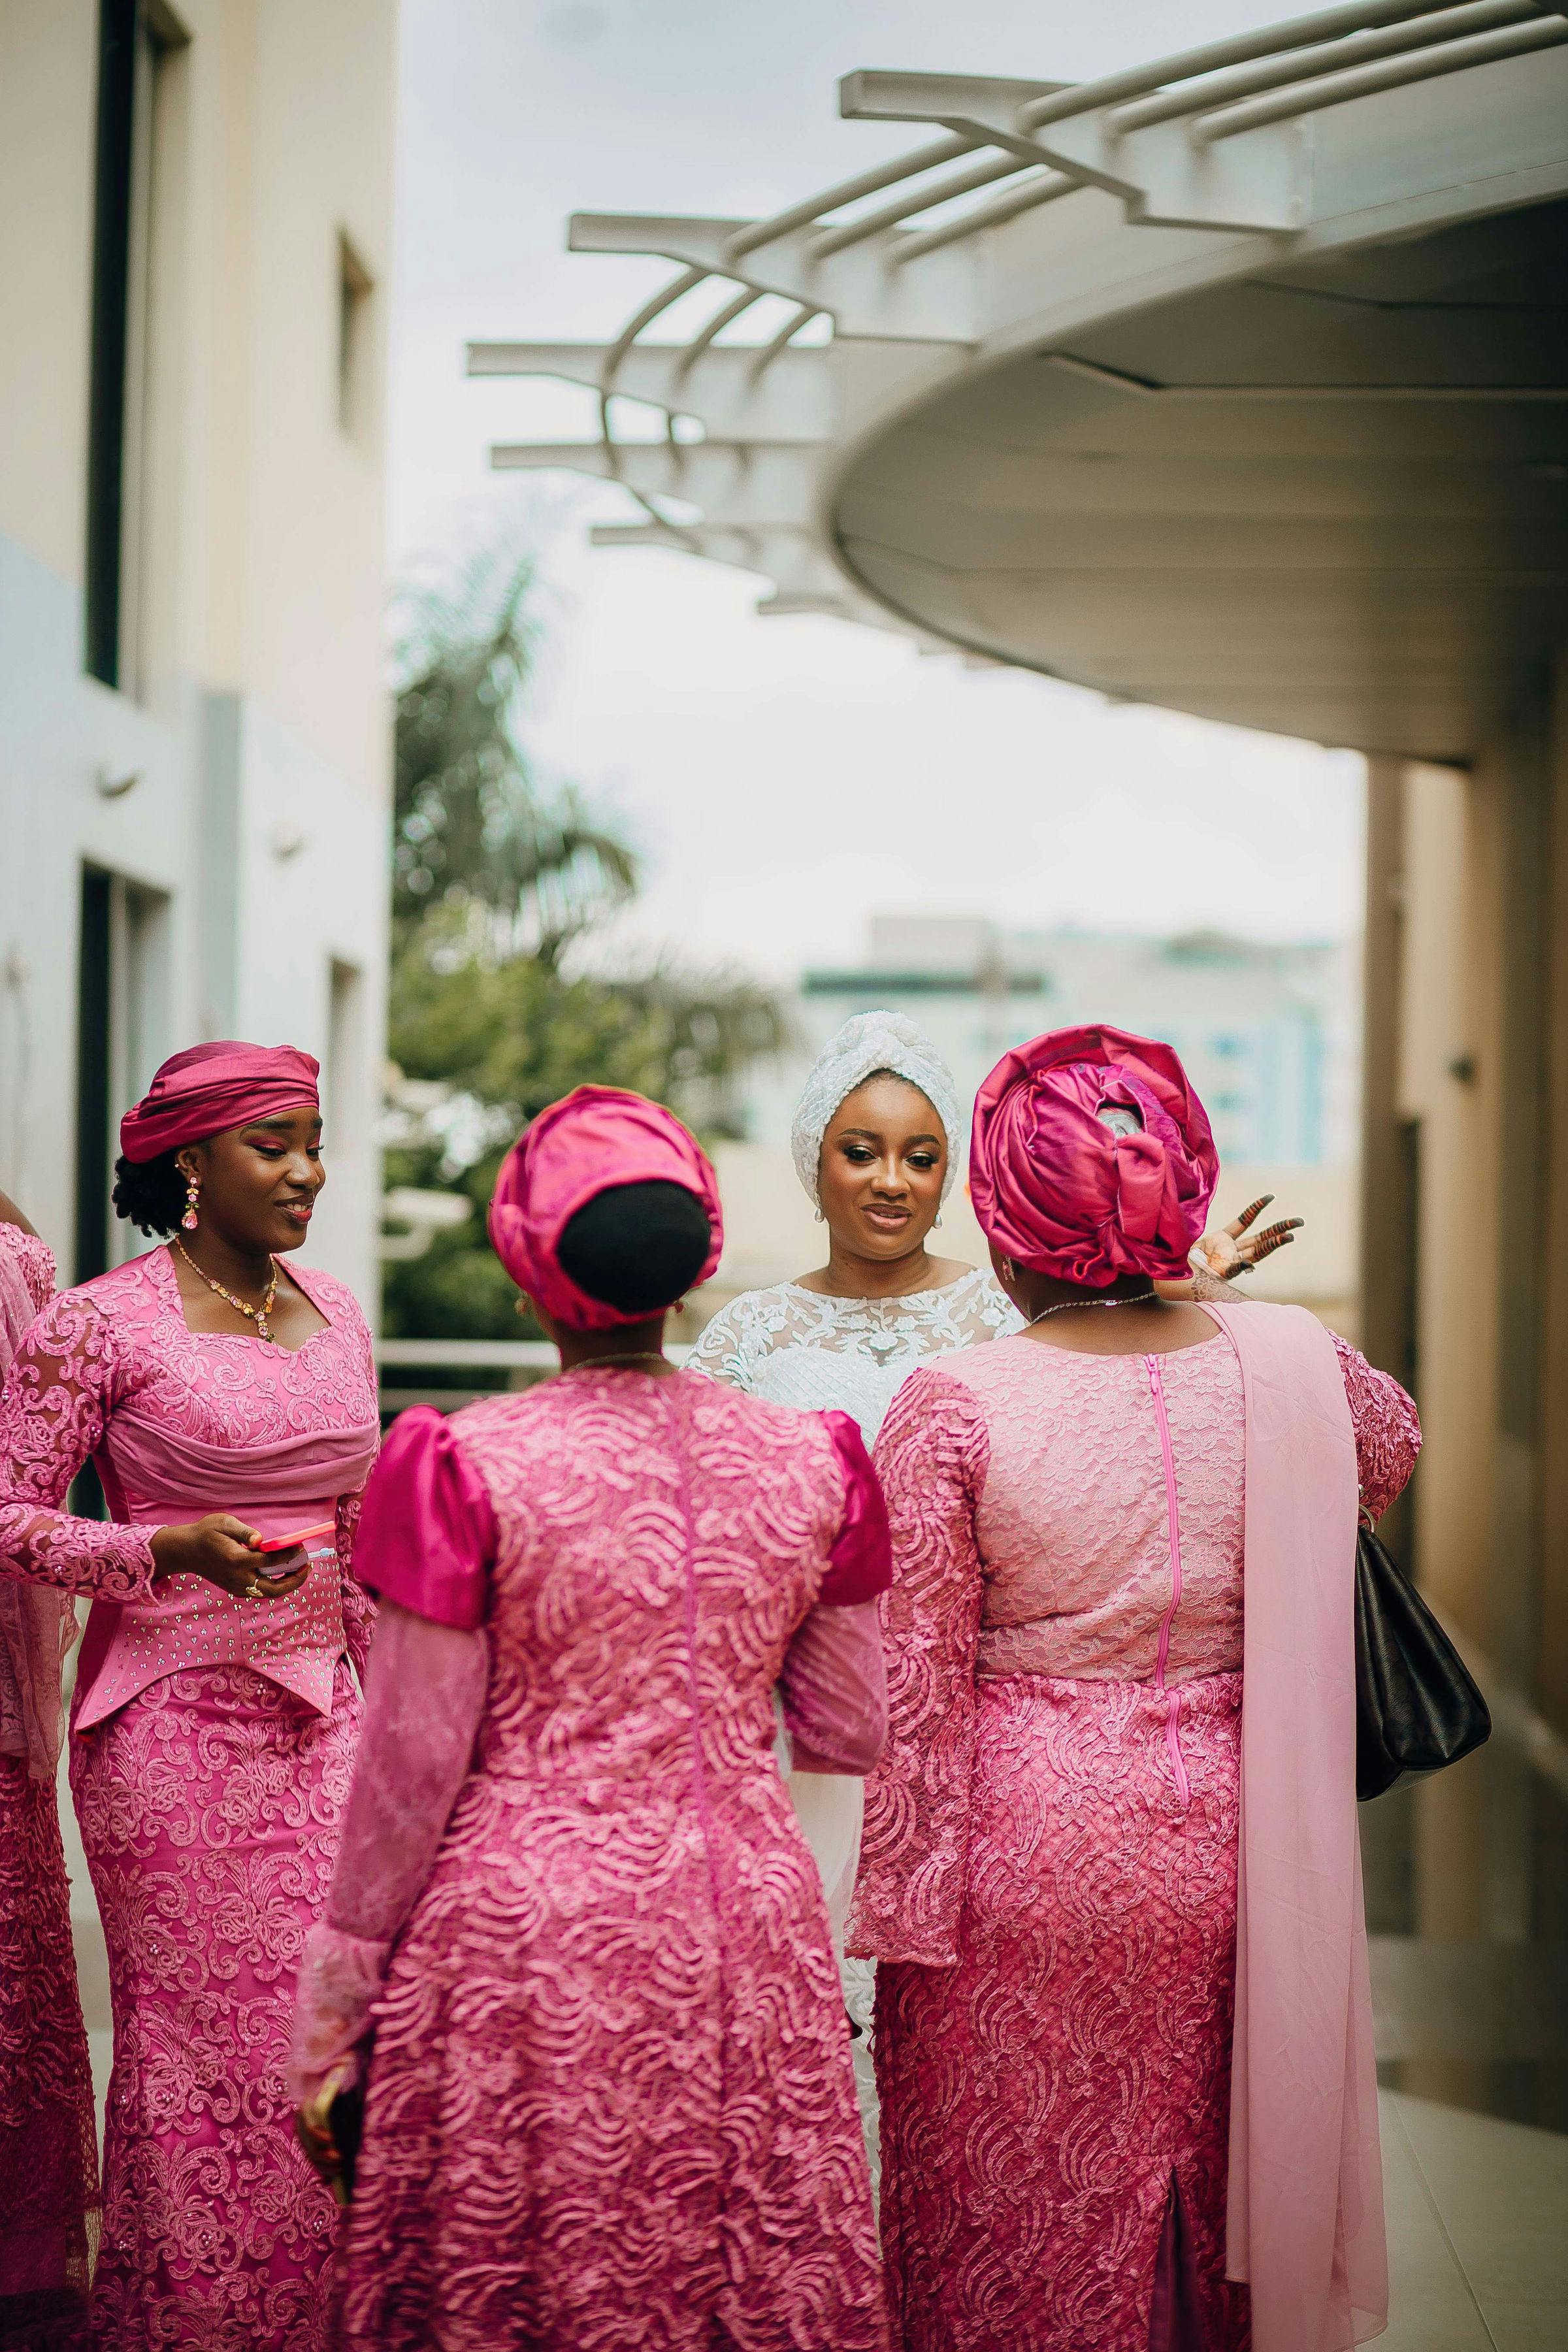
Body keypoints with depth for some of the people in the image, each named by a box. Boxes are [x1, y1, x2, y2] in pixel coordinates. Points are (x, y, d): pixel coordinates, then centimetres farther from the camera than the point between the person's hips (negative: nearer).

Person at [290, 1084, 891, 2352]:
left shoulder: (468, 1466, -12)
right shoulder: (809, 1460, -1)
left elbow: (413, 1768, -9)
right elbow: (854, 1736, 6)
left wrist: (331, 2011, 1)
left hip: (526, 1927, -3)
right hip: (744, 1927, 4)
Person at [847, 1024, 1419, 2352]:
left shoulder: (951, 1409, -14)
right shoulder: (1294, 1365, -6)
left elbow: (918, 1688, -12)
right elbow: (1393, 1448, 19)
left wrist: (904, 1908, -3)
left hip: (1030, 1843, -3)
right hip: (1231, 1832, 3)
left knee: (1014, 2217, 12)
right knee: (1216, 2183, 20)